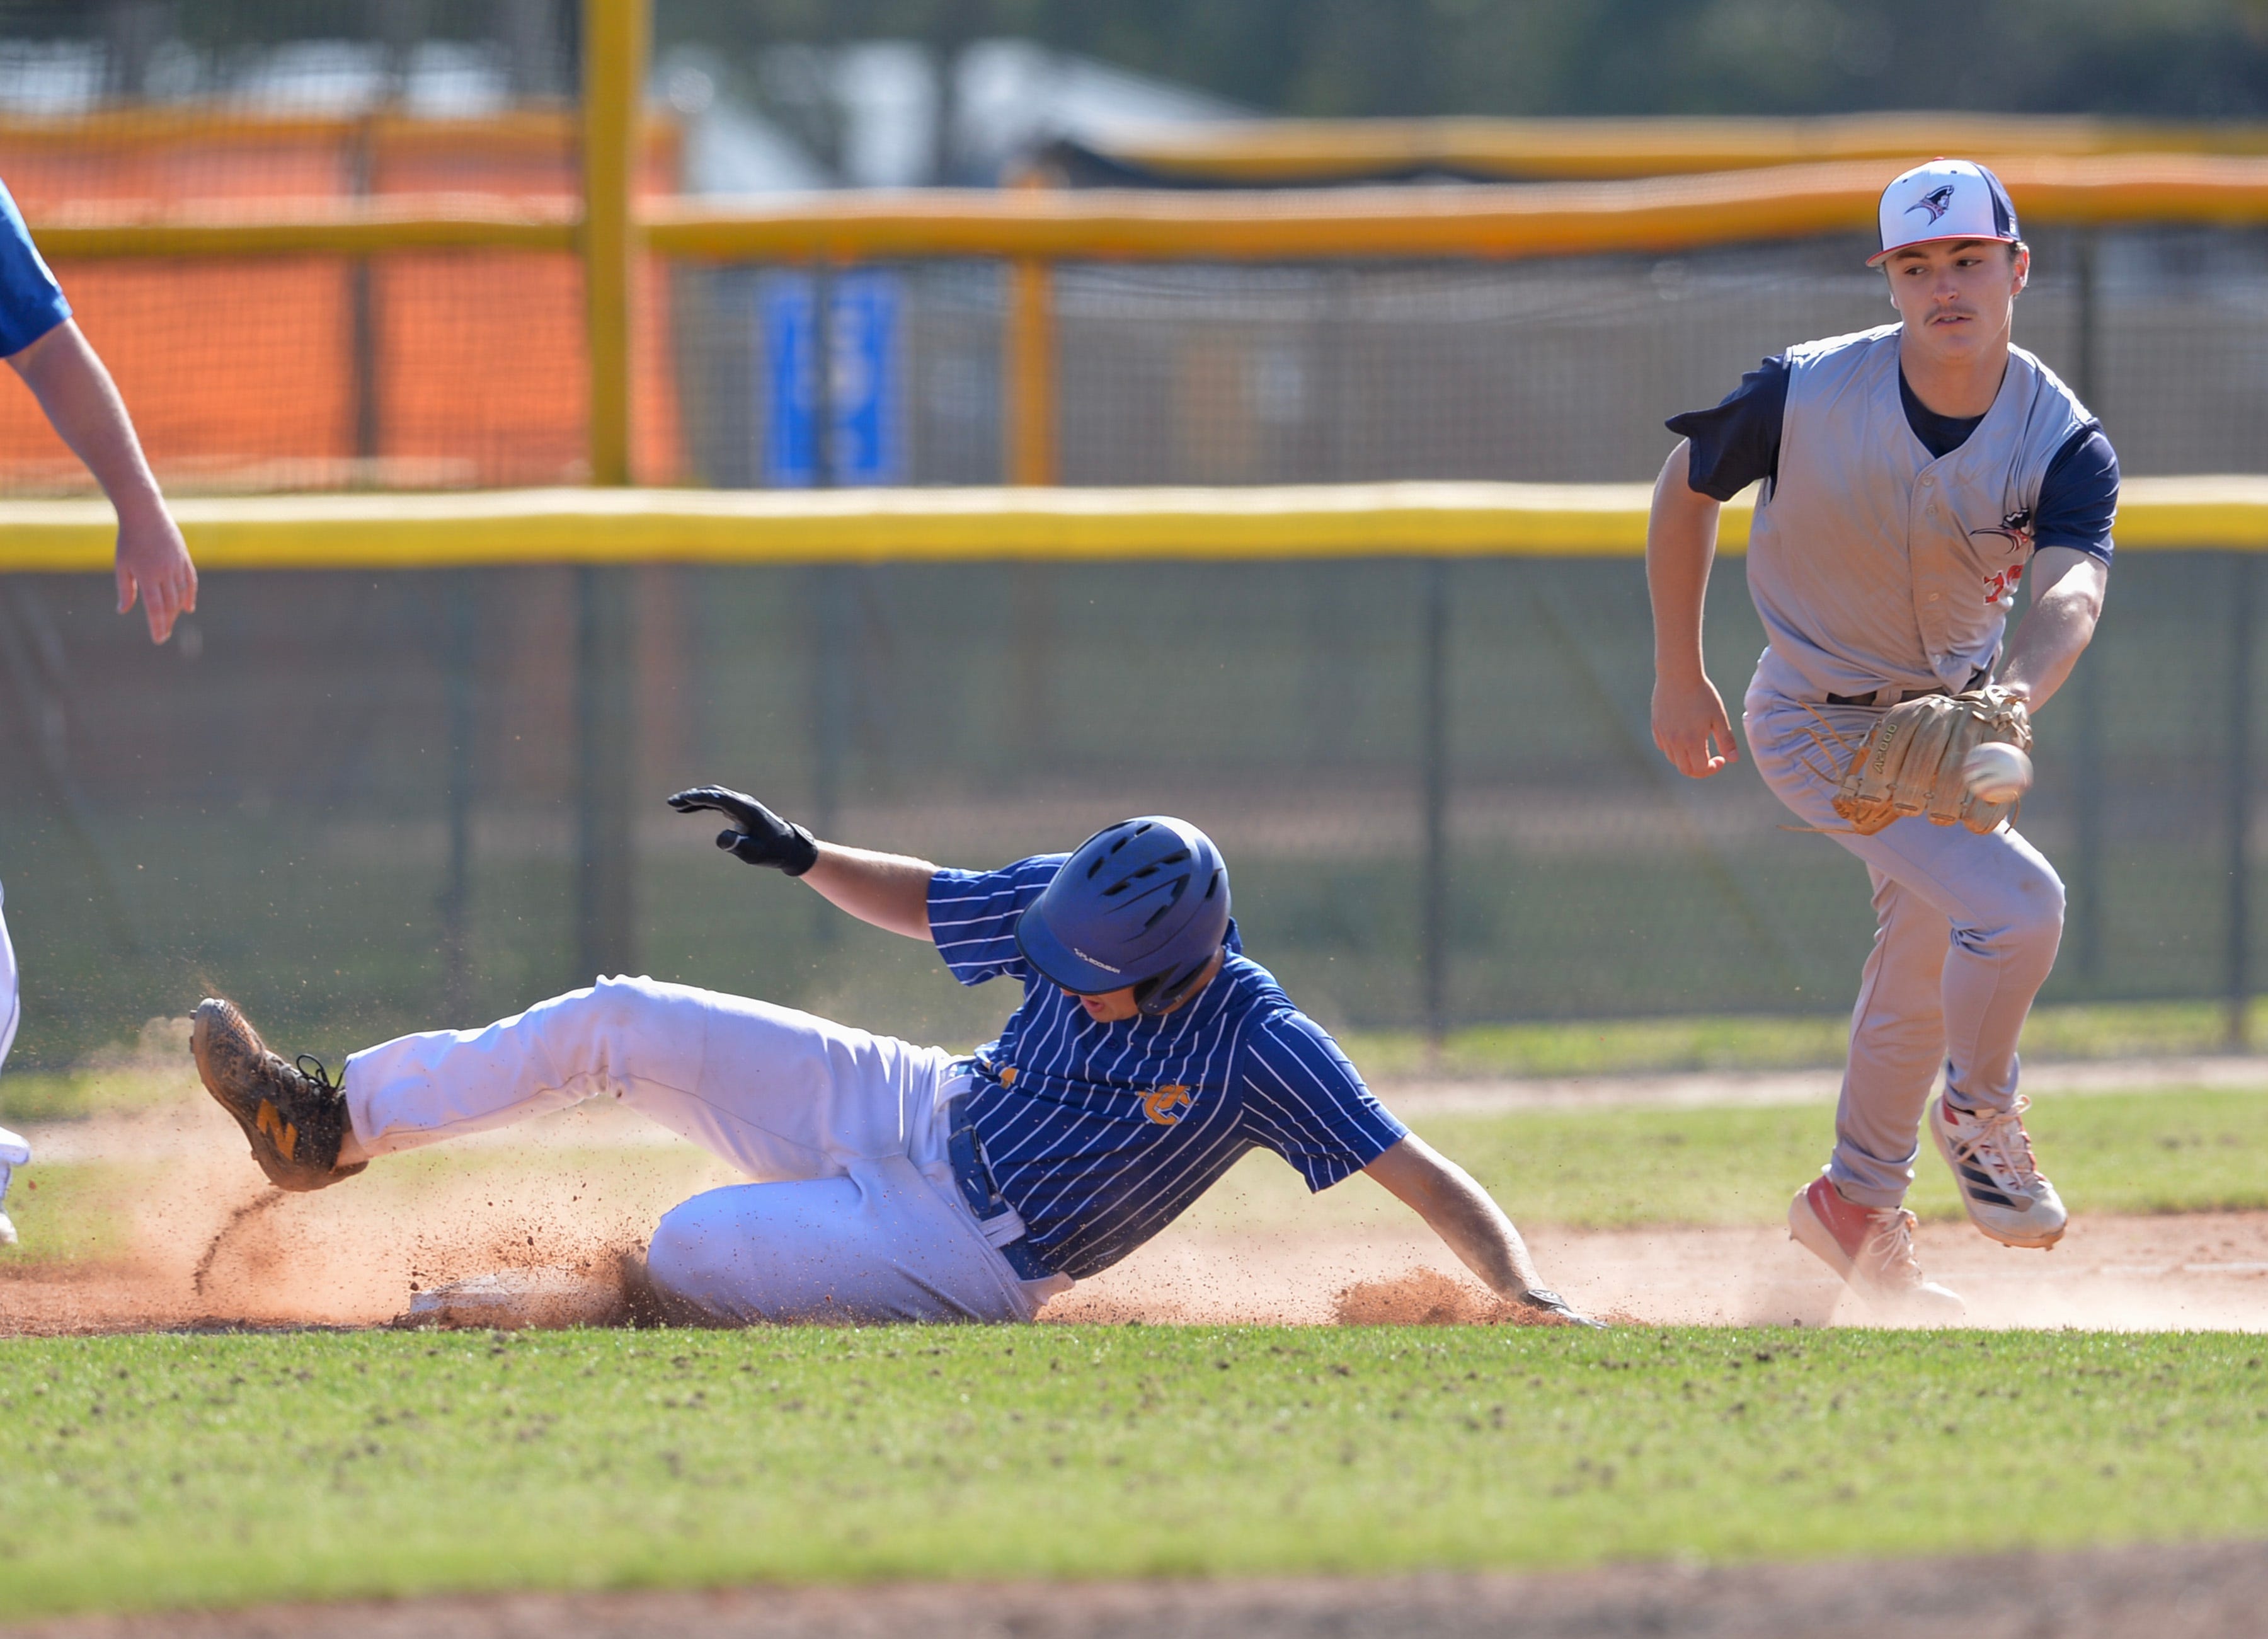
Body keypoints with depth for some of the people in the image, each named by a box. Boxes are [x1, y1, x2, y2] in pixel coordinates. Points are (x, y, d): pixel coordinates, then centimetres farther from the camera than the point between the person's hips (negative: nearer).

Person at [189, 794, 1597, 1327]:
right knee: (620, 1025, -2)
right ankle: (333, 1124, 9)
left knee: (684, 1255, -23)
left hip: (971, 1262, -6)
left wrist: (1531, 1297, -40)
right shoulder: (1073, 910, -12)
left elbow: (1424, 1175, -28)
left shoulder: (1261, 1053, -28)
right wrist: (806, 858, -9)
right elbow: (925, 904, 6)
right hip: (913, 1110, 6)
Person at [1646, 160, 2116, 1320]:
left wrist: (2012, 696, -59)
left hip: (1949, 708, 5)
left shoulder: (2063, 442, -20)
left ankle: (1858, 1208, 43)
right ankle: (1979, 1123, 5)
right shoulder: (1806, 394, -24)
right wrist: (1677, 676, -4)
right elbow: (1686, 487, -6)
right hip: (1822, 730, -5)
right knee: (2016, 904, -22)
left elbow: (2073, 591, -38)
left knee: (1928, 962, 22)